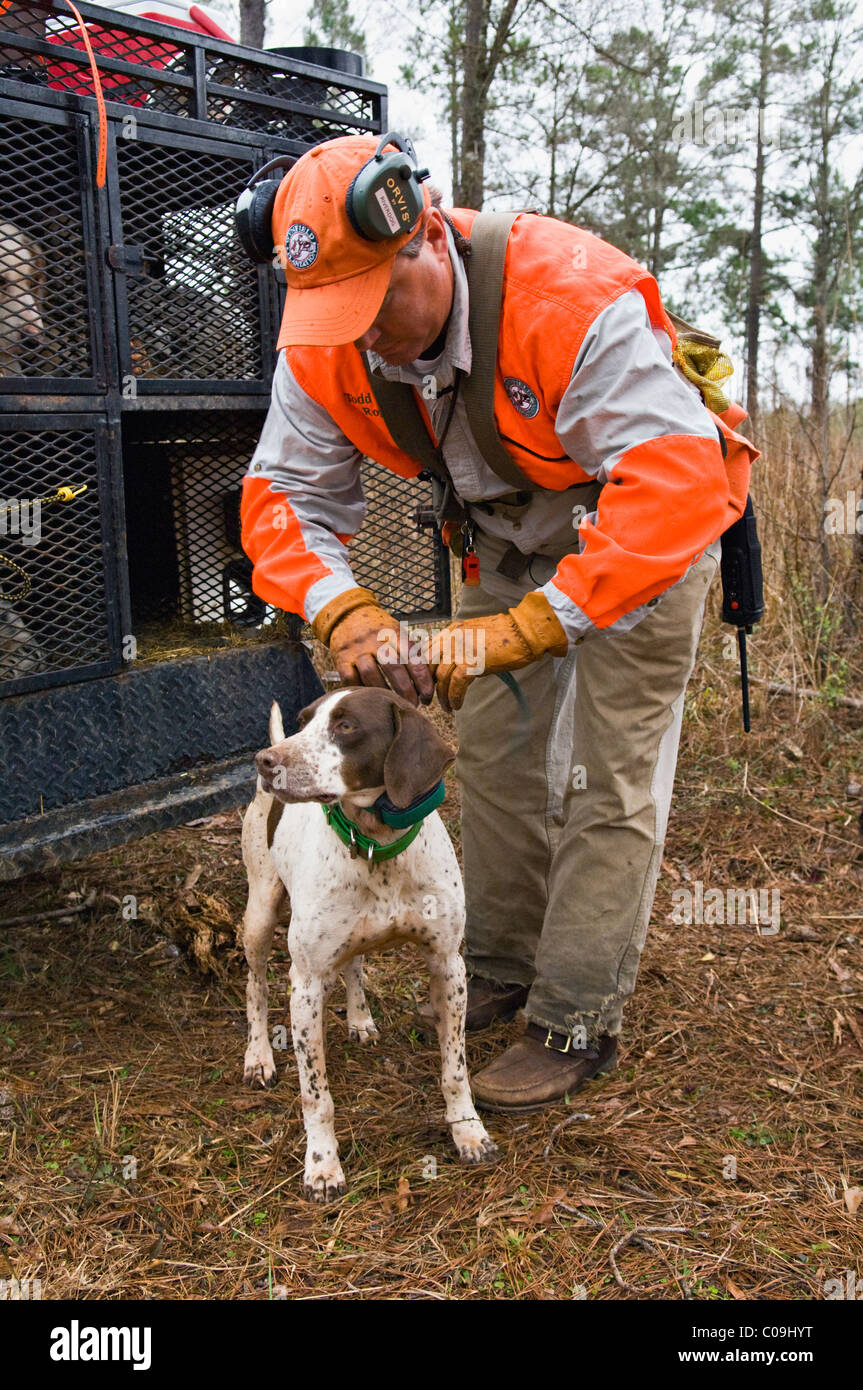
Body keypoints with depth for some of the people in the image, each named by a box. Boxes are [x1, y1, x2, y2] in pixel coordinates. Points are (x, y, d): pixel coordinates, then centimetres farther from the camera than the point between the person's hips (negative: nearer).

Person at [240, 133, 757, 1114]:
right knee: (492, 754, 8)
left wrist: (525, 627, -49)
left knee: (606, 778, -7)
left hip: (645, 537, -6)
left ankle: (577, 1023, 4)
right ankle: (499, 972, 26)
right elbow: (285, 494, -14)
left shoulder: (574, 299, -38)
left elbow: (678, 484, -44)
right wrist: (343, 611, -35)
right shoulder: (325, 348, -18)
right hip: (510, 543, 6)